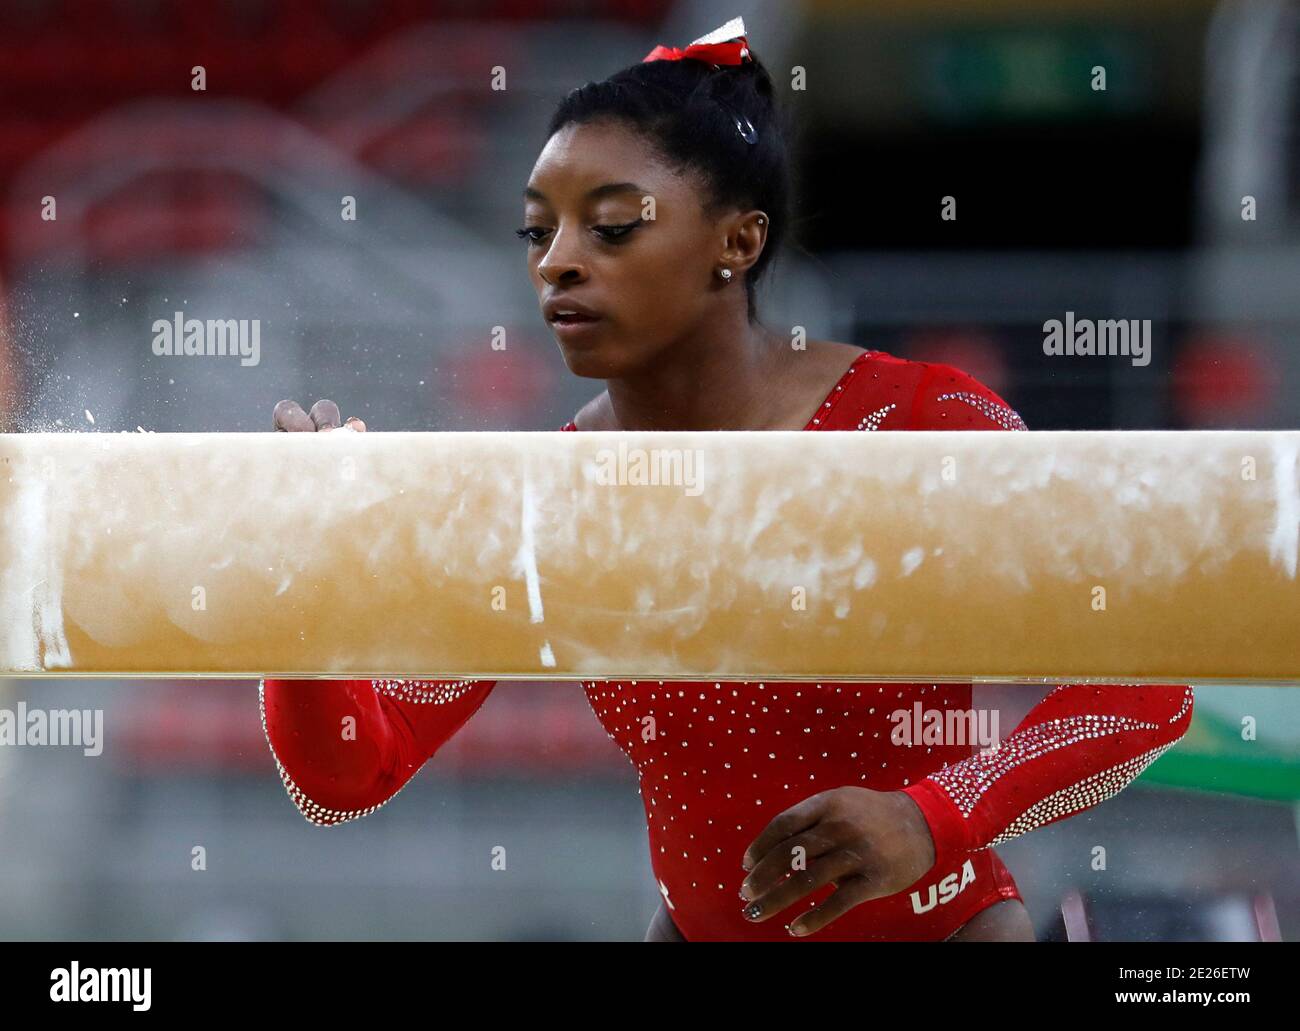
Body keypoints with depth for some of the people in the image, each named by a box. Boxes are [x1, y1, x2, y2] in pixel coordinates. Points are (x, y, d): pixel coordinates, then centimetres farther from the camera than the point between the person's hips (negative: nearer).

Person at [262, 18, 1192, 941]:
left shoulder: (924, 424, -17)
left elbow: (1148, 688, -16)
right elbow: (343, 782, -8)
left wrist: (933, 820, -30)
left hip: (938, 924, -3)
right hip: (701, 930, 3)